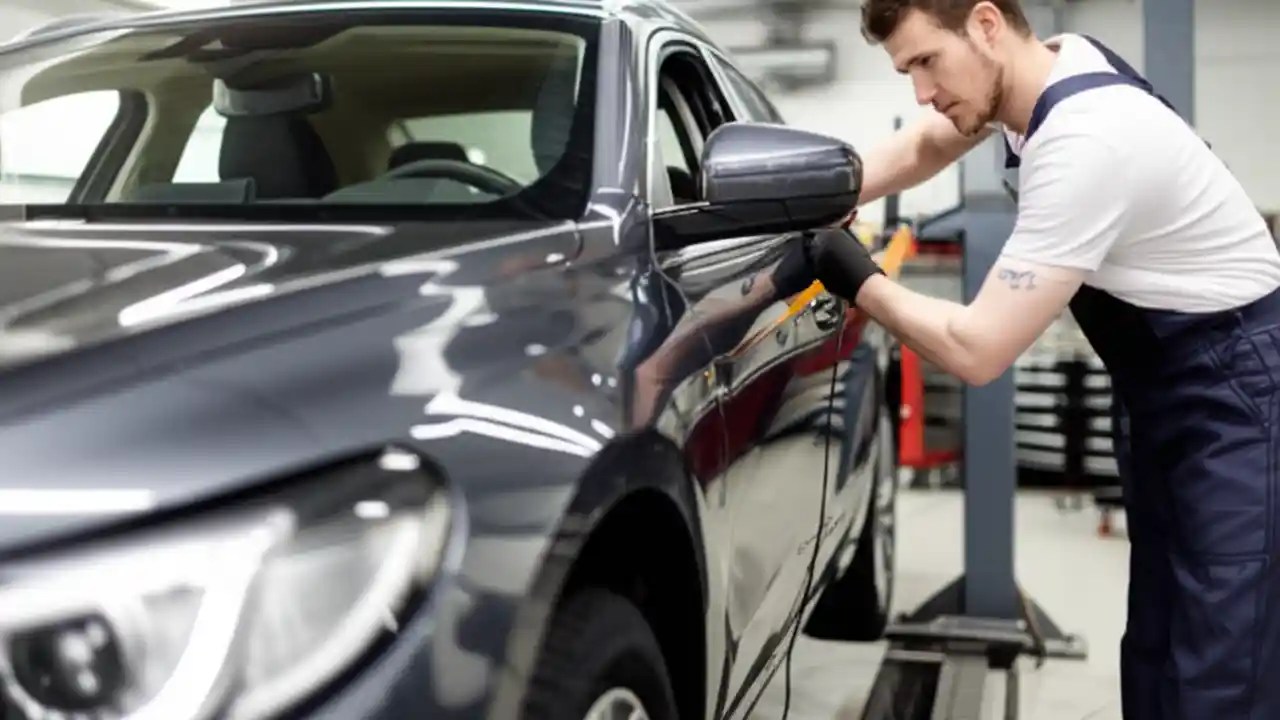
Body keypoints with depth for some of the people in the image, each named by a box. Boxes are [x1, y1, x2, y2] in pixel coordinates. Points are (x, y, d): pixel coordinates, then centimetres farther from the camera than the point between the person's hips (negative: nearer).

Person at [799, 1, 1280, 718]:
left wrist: (859, 280, -10)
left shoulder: (1084, 144, -28)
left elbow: (977, 351, -25)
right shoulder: (1057, 63, 0)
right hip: (1162, 392, 9)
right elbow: (923, 149, 21)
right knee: (1157, 658, 9)